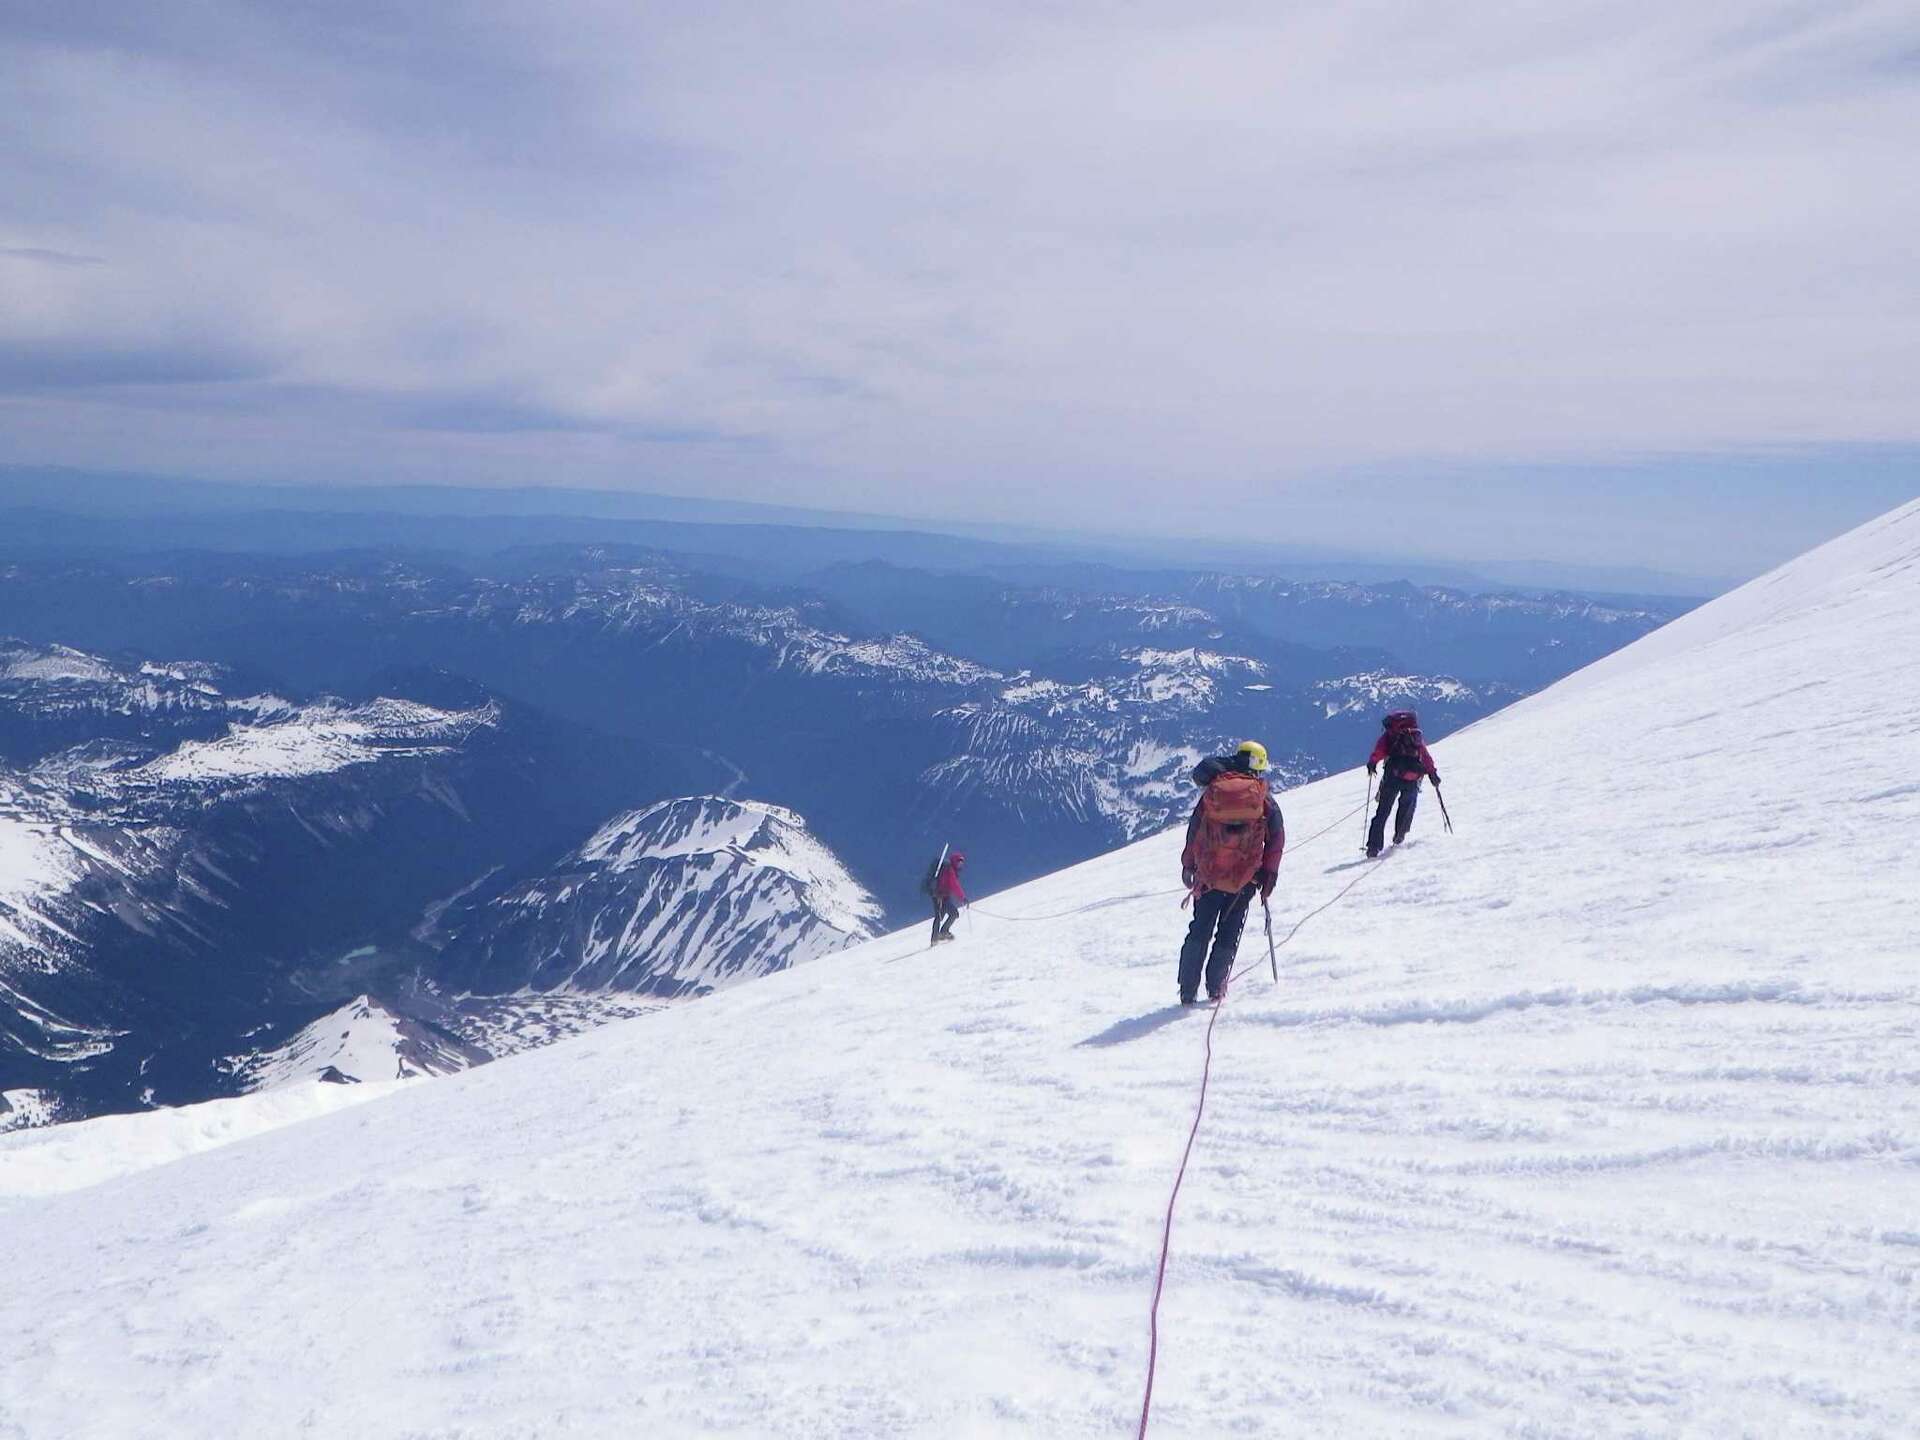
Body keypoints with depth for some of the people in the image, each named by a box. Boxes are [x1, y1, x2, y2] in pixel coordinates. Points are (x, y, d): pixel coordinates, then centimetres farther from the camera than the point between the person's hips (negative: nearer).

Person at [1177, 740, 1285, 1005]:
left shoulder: (1211, 792, 2)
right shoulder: (1266, 802, -1)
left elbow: (1193, 832, 6)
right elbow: (1276, 842, 0)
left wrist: (1188, 866, 16)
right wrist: (1268, 878, 8)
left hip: (1208, 876, 1)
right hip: (1244, 881, -1)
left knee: (1199, 932, 12)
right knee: (1228, 935, 12)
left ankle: (1188, 991, 10)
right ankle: (1215, 988, 6)